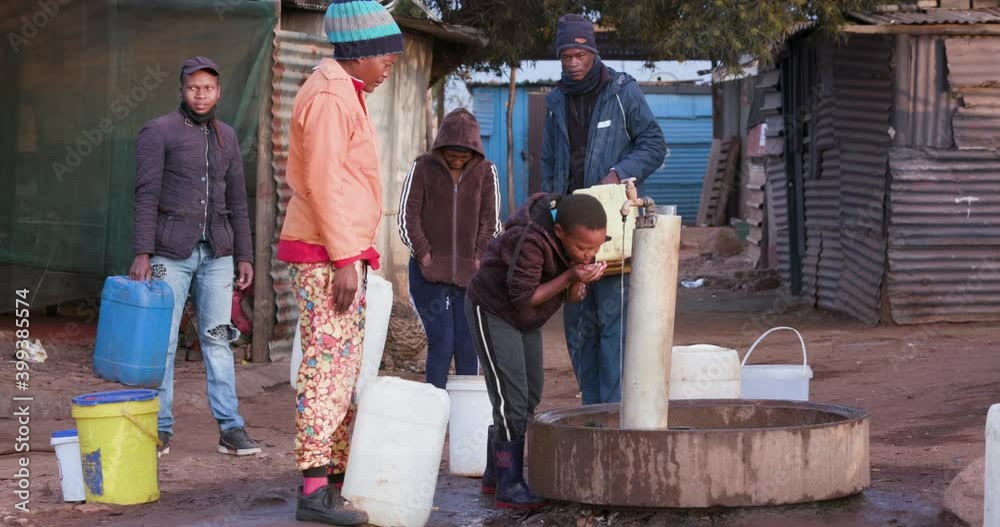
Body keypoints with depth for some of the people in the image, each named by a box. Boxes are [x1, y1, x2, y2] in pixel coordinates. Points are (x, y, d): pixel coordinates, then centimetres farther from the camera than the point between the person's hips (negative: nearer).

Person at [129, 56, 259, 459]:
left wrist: (244, 256, 11)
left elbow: (237, 201, 16)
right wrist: (142, 254, -17)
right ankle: (160, 430, 4)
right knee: (162, 341, -2)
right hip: (171, 253, -4)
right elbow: (146, 196, -9)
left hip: (216, 252, 4)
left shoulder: (226, 137, 13)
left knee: (218, 339, 2)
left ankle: (230, 428, 2)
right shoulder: (158, 132, -3)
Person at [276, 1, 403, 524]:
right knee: (326, 367, -12)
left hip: (343, 253, 11)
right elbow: (323, 183, -21)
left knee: (344, 369, 13)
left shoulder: (345, 93, 19)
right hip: (325, 256, -11)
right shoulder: (328, 97, -14)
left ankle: (336, 476, 18)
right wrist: (345, 258, -22)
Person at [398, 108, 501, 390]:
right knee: (441, 342, -10)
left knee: (468, 344, 0)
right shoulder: (423, 167, -1)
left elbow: (490, 219, 4)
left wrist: (478, 259, -5)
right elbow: (408, 216, -2)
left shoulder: (485, 171, 3)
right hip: (429, 272, -2)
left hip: (470, 273, 2)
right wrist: (425, 256, -8)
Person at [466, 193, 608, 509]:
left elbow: (574, 297, -5)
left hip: (527, 318, 8)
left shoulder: (580, 237, -14)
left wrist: (579, 284, -29)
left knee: (530, 399, 9)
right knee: (511, 401, -13)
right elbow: (523, 299, -28)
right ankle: (509, 487, -8)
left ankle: (495, 475, 20)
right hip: (493, 310, -8)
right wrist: (569, 277, -35)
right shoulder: (530, 241, -36)